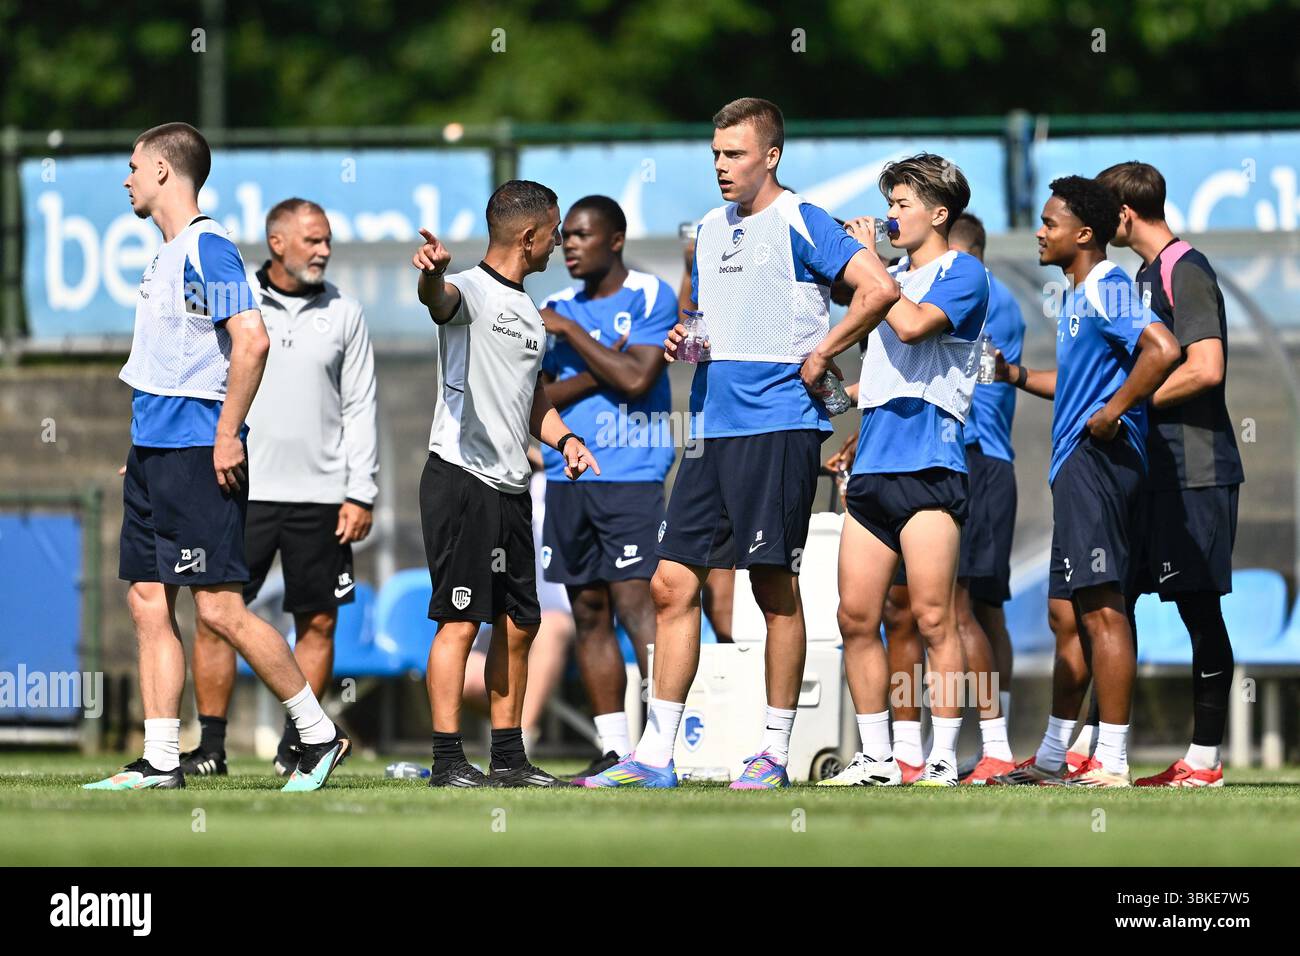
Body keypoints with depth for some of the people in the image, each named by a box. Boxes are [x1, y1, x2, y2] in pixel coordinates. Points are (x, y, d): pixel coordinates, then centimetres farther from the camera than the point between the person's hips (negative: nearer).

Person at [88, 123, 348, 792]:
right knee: (148, 604, 5)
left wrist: (226, 434, -21)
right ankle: (160, 762, 5)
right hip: (153, 454, 10)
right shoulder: (165, 257, 18)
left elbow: (252, 339, -22)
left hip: (197, 454, -10)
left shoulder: (207, 249, -12)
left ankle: (319, 735, -1)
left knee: (217, 606, -10)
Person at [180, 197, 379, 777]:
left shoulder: (343, 313, 7)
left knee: (318, 622, 2)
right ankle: (210, 745, 1)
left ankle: (296, 745, 11)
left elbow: (360, 409, 7)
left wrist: (360, 494, 0)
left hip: (320, 497, 1)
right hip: (240, 490, -1)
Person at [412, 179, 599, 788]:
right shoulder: (470, 290, -8)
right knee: (461, 619, -10)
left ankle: (509, 758, 19)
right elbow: (440, 297, -33)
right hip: (460, 479, -9)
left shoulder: (530, 312, 19)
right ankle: (448, 761, -9)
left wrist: (562, 438, 10)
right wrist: (432, 274, -57)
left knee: (519, 623, 11)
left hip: (512, 487, 9)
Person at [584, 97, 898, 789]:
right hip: (711, 426, 7)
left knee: (774, 584, -3)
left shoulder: (798, 224, -6)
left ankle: (775, 751, 4)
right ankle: (655, 754, 4)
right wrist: (683, 338, 8)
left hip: (778, 426, -7)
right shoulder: (710, 229, 17)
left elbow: (879, 289, -16)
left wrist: (821, 355, -12)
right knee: (673, 584, 2)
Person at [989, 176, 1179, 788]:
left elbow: (1162, 349, -28)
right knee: (1073, 612, 15)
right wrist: (1017, 375, 21)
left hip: (1099, 461, -11)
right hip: (1076, 464, 11)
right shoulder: (1075, 298, 19)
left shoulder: (1107, 289, -13)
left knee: (1100, 609, -11)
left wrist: (1111, 412, -23)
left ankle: (1111, 762, -12)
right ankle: (1052, 758, 22)